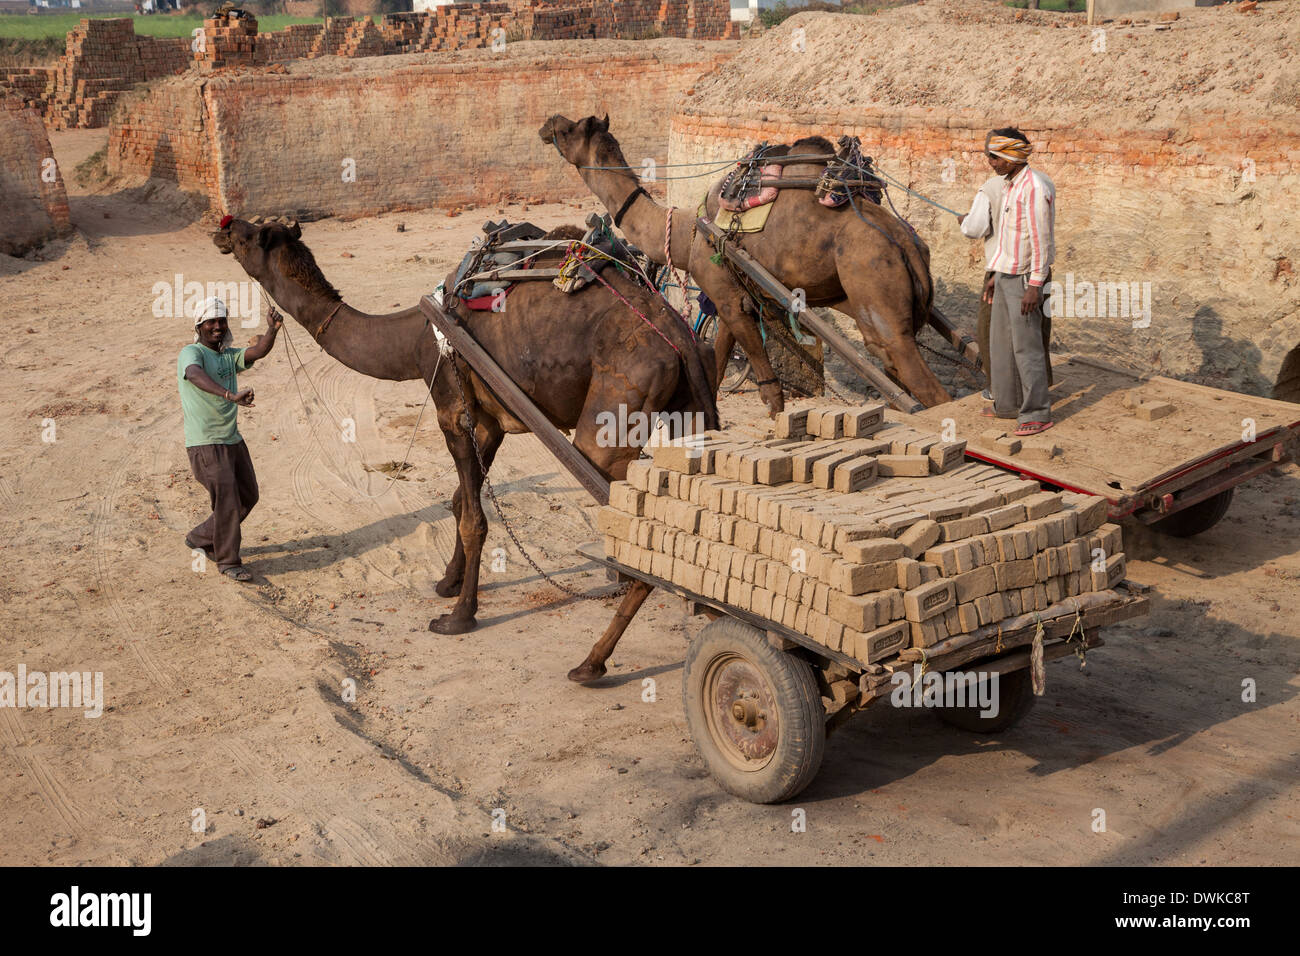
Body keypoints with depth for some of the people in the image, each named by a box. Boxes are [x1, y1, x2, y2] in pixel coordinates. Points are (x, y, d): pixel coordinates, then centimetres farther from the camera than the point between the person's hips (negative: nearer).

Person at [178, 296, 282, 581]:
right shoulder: (191, 353, -9)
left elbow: (258, 352, -4)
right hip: (205, 443, -8)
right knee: (227, 501, -9)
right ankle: (228, 562, 5)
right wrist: (231, 395, -48)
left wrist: (272, 330, -26)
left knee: (248, 496, 14)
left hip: (233, 439, 8)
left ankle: (200, 539, 29)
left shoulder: (229, 356, 13)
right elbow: (195, 375, -32)